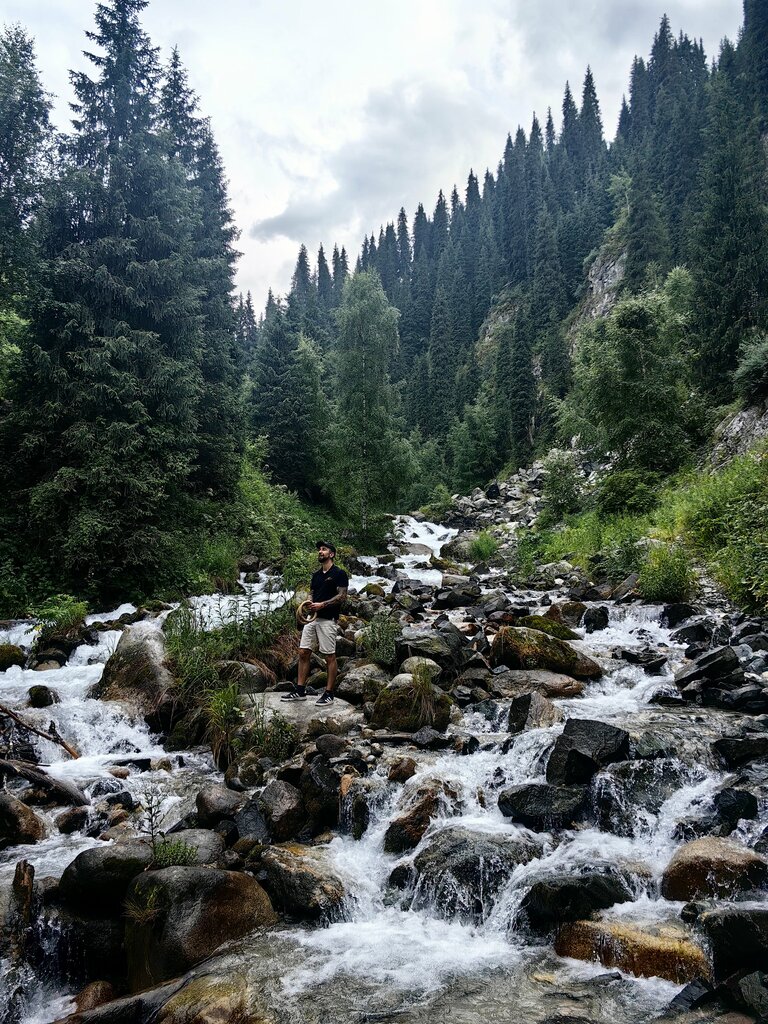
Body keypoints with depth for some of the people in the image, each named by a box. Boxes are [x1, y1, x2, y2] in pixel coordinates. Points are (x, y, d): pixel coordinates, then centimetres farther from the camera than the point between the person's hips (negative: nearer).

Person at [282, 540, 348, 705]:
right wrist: (308, 603, -3)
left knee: (329, 657, -2)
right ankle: (300, 691, 11)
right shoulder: (316, 575, 17)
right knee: (303, 653, 4)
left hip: (328, 620, -7)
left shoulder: (339, 574, -5)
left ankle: (329, 694, 4)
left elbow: (342, 596, -12)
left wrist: (322, 605, -19)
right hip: (312, 618, 7)